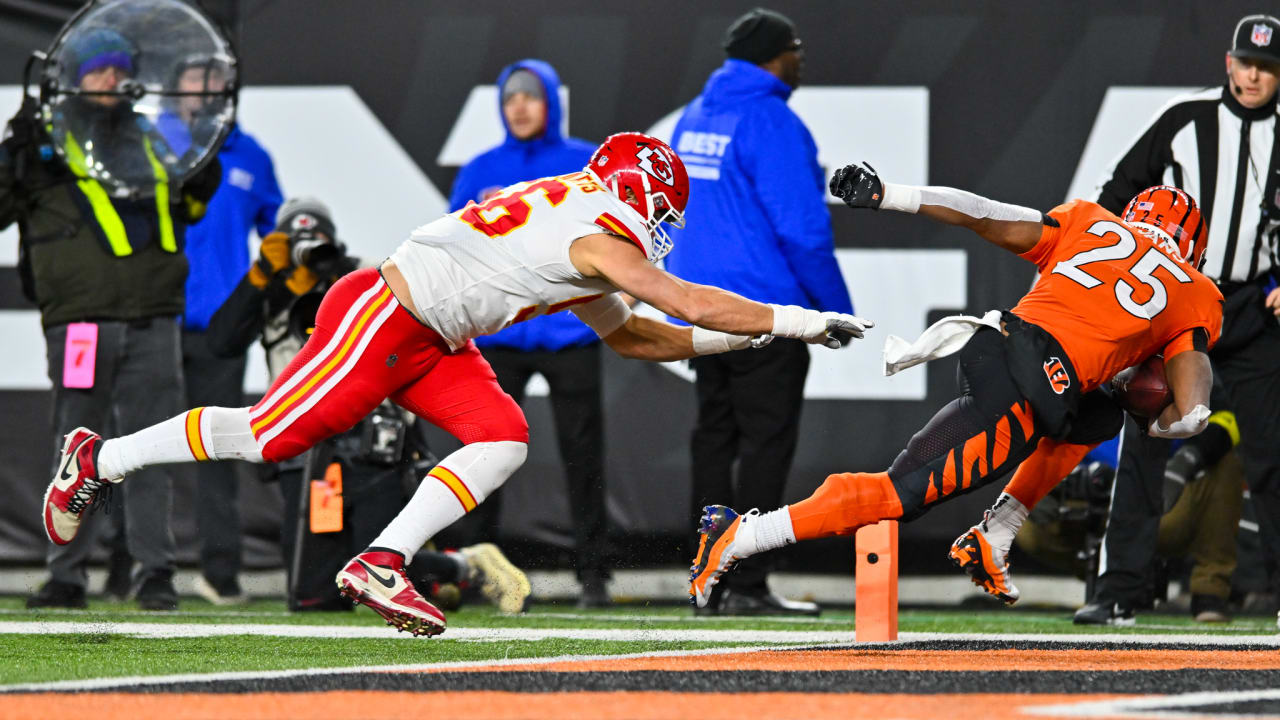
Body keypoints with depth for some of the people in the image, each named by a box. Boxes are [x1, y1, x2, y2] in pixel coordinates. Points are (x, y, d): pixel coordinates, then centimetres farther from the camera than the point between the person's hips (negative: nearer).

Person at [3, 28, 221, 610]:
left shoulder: (149, 142, 20)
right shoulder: (48, 137, 6)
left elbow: (185, 207, 33)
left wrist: (206, 170, 17)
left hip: (152, 320, 3)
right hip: (79, 316, -3)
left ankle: (154, 573, 4)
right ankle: (66, 575, 5)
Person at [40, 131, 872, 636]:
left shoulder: (581, 259, 16)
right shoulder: (599, 236, -14)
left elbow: (631, 335, 28)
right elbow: (694, 304, -18)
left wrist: (734, 338, 21)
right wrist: (801, 321, -12)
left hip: (431, 341, 10)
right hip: (380, 318, -10)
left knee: (503, 440, -3)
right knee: (266, 436, -5)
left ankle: (381, 565, -7)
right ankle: (102, 460, 11)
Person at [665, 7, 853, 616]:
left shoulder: (694, 117, 13)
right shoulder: (770, 121, -13)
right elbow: (802, 225, -16)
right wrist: (838, 309, -9)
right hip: (765, 309, -8)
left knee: (714, 436, 12)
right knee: (766, 442, -5)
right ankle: (746, 585, -9)